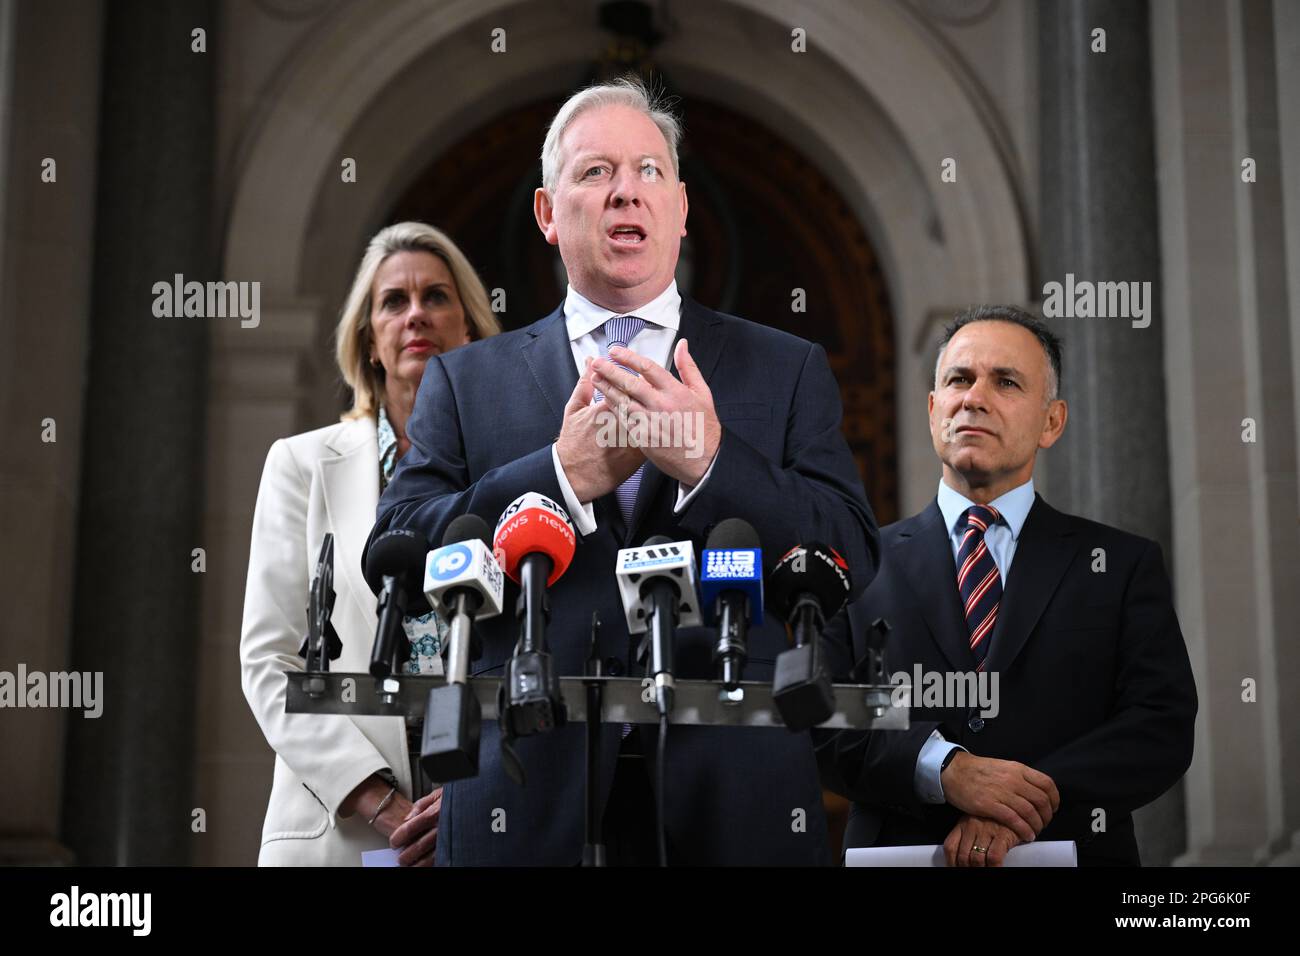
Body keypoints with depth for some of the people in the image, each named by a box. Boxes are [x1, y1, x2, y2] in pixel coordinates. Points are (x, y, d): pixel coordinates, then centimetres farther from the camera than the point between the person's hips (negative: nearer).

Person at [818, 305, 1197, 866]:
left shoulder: (1123, 564, 4)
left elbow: (1163, 727, -5)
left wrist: (1023, 806, -18)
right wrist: (944, 768, -20)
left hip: (1070, 853, 0)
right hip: (900, 851, 0)